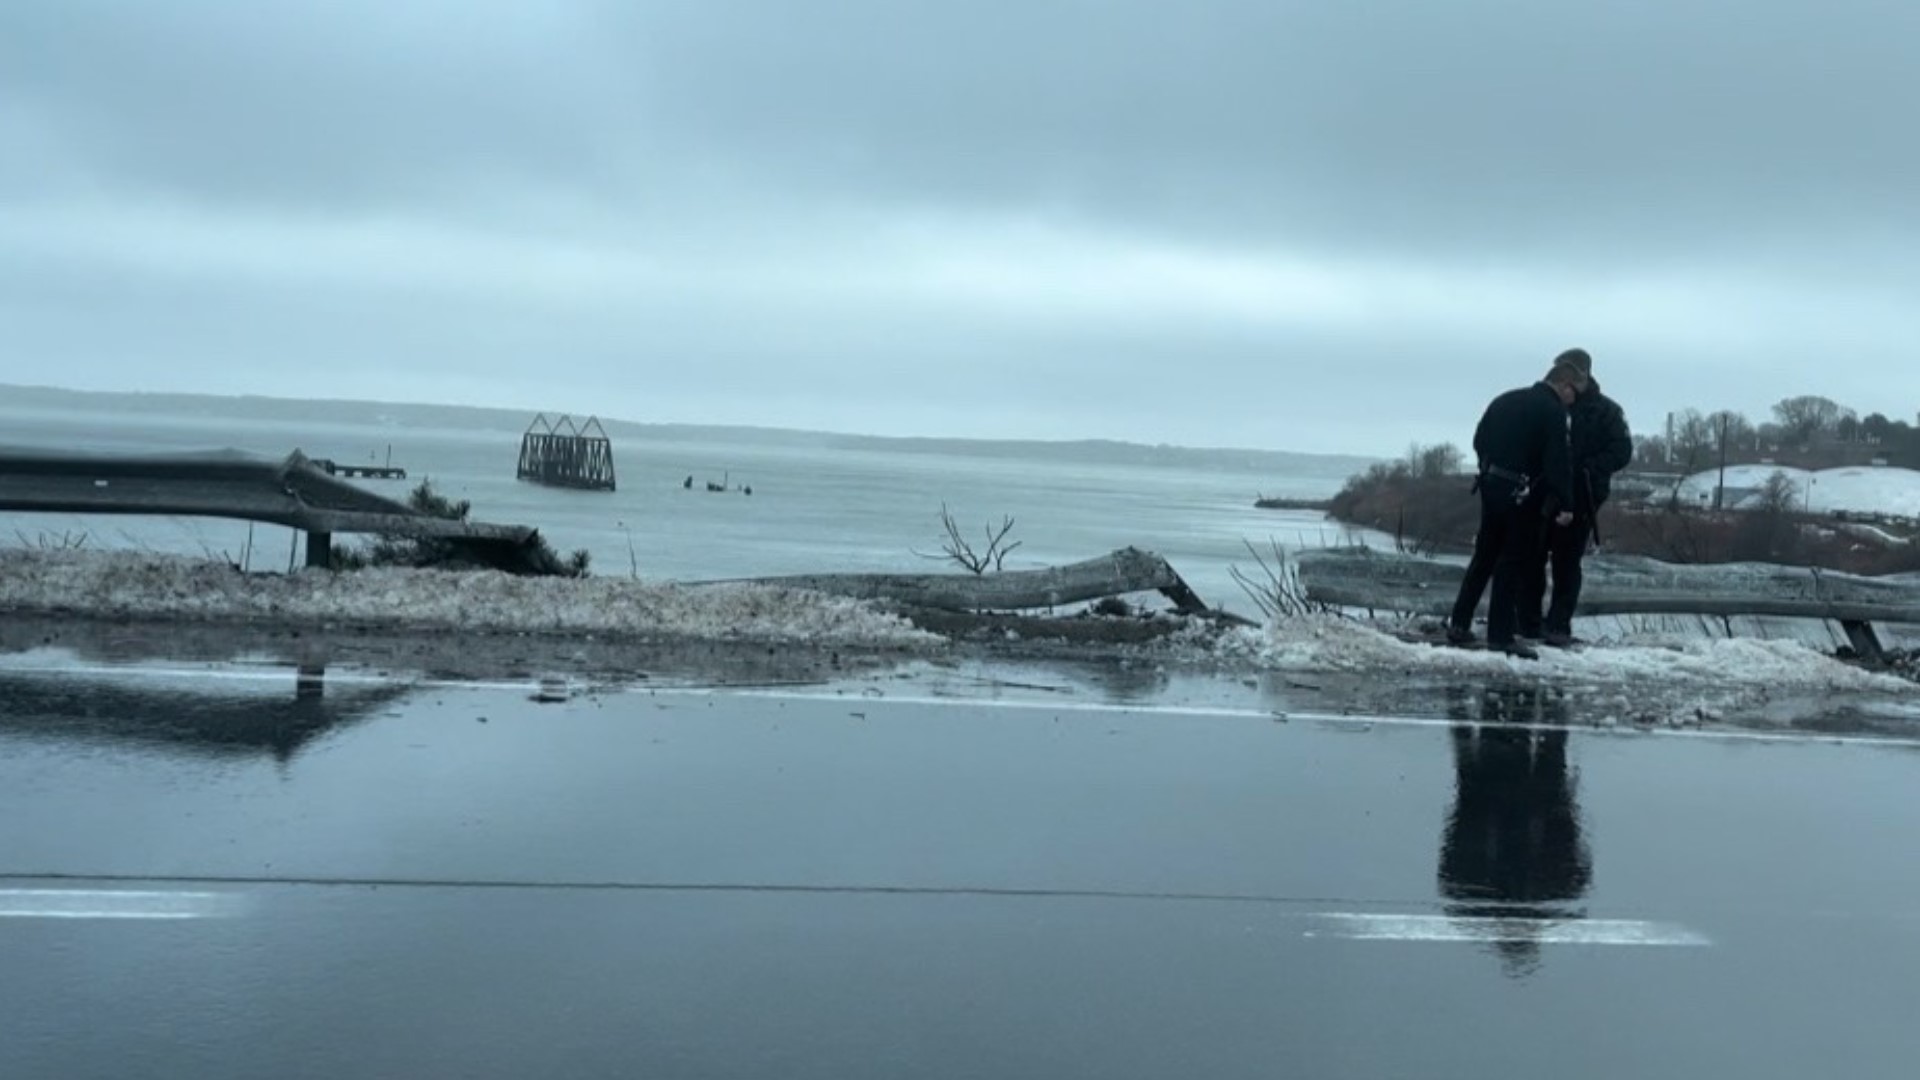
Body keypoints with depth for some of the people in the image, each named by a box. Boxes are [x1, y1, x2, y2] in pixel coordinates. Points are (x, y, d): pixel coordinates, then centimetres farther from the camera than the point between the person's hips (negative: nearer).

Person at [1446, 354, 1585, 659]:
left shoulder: (1506, 400, 11)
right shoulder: (1553, 411, -12)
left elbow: (1479, 441, 16)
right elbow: (1558, 461, -17)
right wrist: (1565, 504, -14)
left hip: (1491, 487, 7)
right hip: (1523, 494, -7)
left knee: (1484, 556, 16)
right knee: (1514, 563, -1)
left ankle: (1459, 623, 17)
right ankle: (1501, 634, 0)